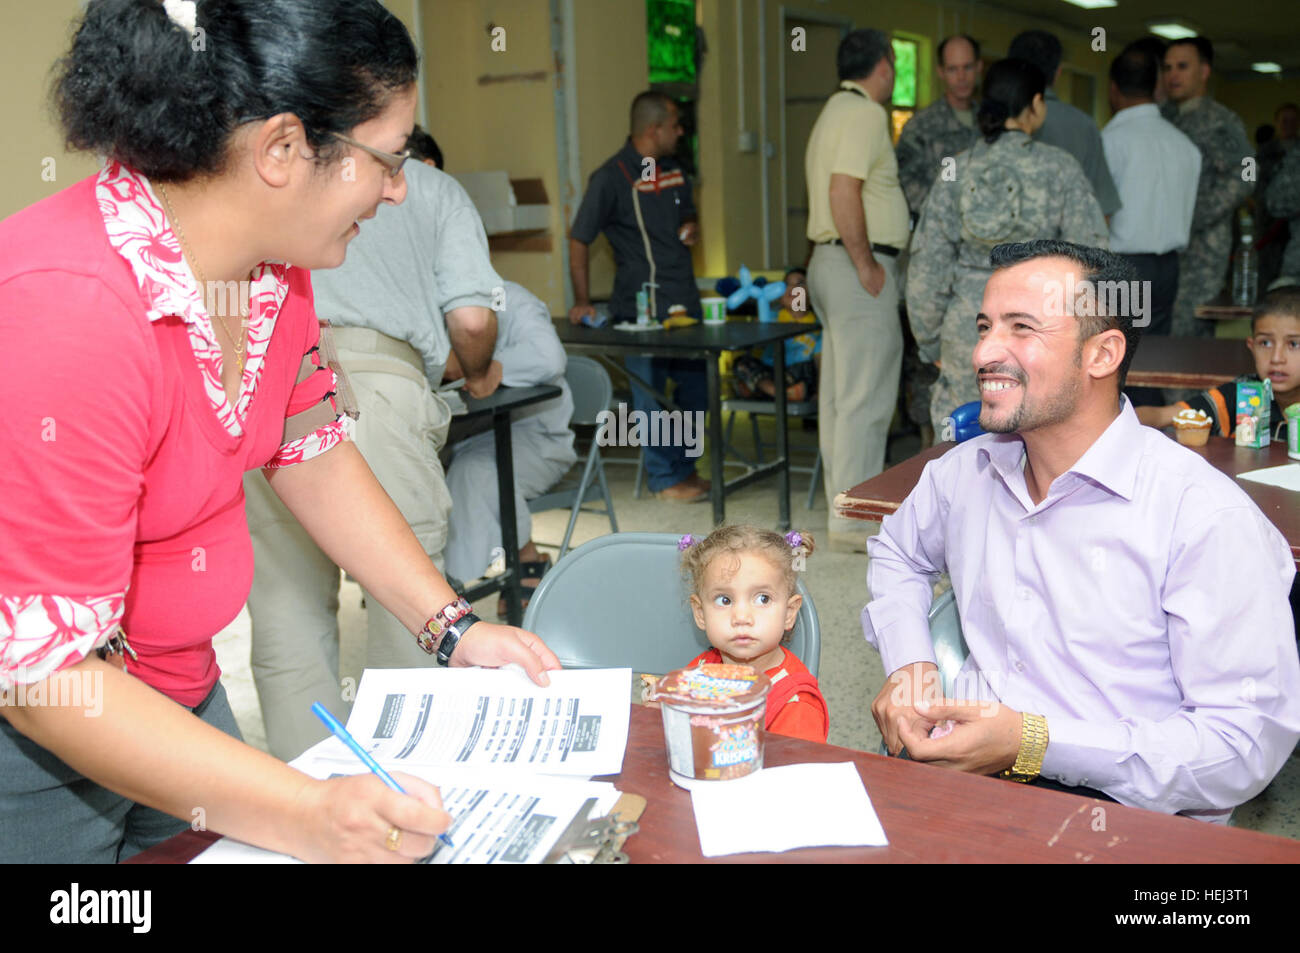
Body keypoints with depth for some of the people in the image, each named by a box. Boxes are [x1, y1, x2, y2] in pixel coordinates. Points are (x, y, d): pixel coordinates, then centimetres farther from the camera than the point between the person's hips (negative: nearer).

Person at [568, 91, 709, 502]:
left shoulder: (674, 170, 13)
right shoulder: (611, 178, -9)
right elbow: (578, 240, -7)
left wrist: (690, 228, 5)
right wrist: (582, 301, -11)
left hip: (685, 300, 7)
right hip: (640, 306, -7)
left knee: (695, 388, 12)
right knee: (650, 395, 0)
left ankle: (683, 467, 28)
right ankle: (664, 478, 13)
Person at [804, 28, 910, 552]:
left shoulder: (835, 112, 20)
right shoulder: (865, 115, -12)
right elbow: (844, 190, -24)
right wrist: (866, 266, -19)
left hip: (831, 261, 11)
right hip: (858, 264, -11)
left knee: (841, 391, 13)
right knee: (865, 398, -7)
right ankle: (853, 520, -4)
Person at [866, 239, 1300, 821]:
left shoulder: (1206, 518, -13)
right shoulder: (966, 471, 7)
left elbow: (1249, 741, -14)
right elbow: (898, 551, 28)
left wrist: (1033, 742, -21)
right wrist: (907, 665, 8)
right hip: (967, 772, 5)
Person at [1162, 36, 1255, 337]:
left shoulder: (1219, 121, -5)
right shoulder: (1164, 117, 17)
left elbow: (1241, 177, -17)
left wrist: (1189, 221, -20)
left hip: (1200, 247, -7)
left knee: (1188, 333, -10)